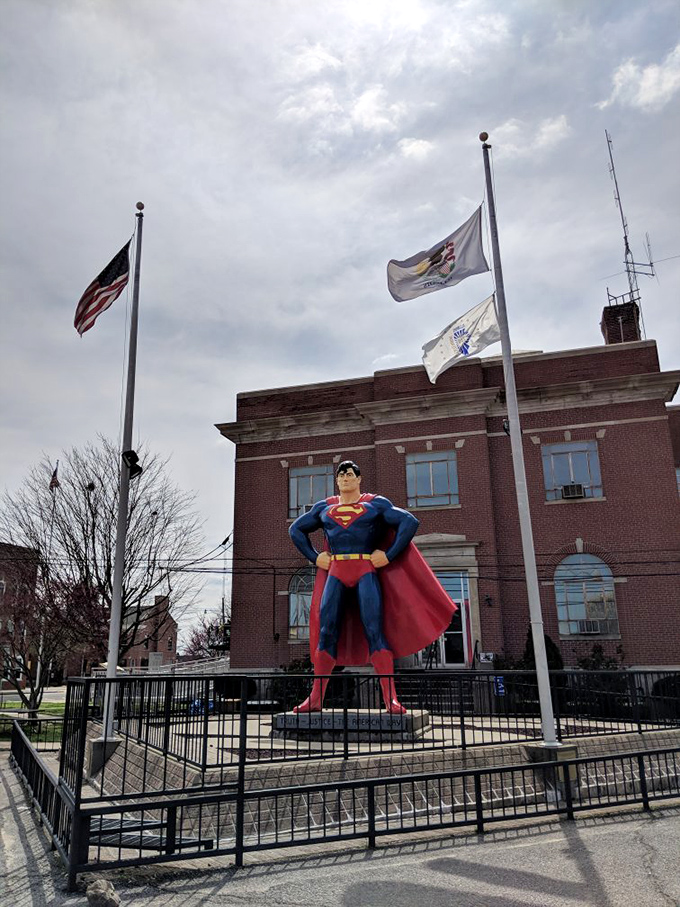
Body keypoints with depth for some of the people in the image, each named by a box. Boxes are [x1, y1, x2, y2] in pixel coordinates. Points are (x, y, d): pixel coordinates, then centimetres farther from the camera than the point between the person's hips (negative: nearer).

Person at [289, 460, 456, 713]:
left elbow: (410, 522, 2)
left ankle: (390, 699, -10)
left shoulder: (376, 503, 8)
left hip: (366, 571, -3)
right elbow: (296, 529, 24)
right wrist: (313, 557, 11)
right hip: (335, 572, 3)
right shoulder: (324, 507, 17)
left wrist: (389, 554, -6)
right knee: (326, 632, -4)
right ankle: (315, 698, 0)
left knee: (375, 631, -10)